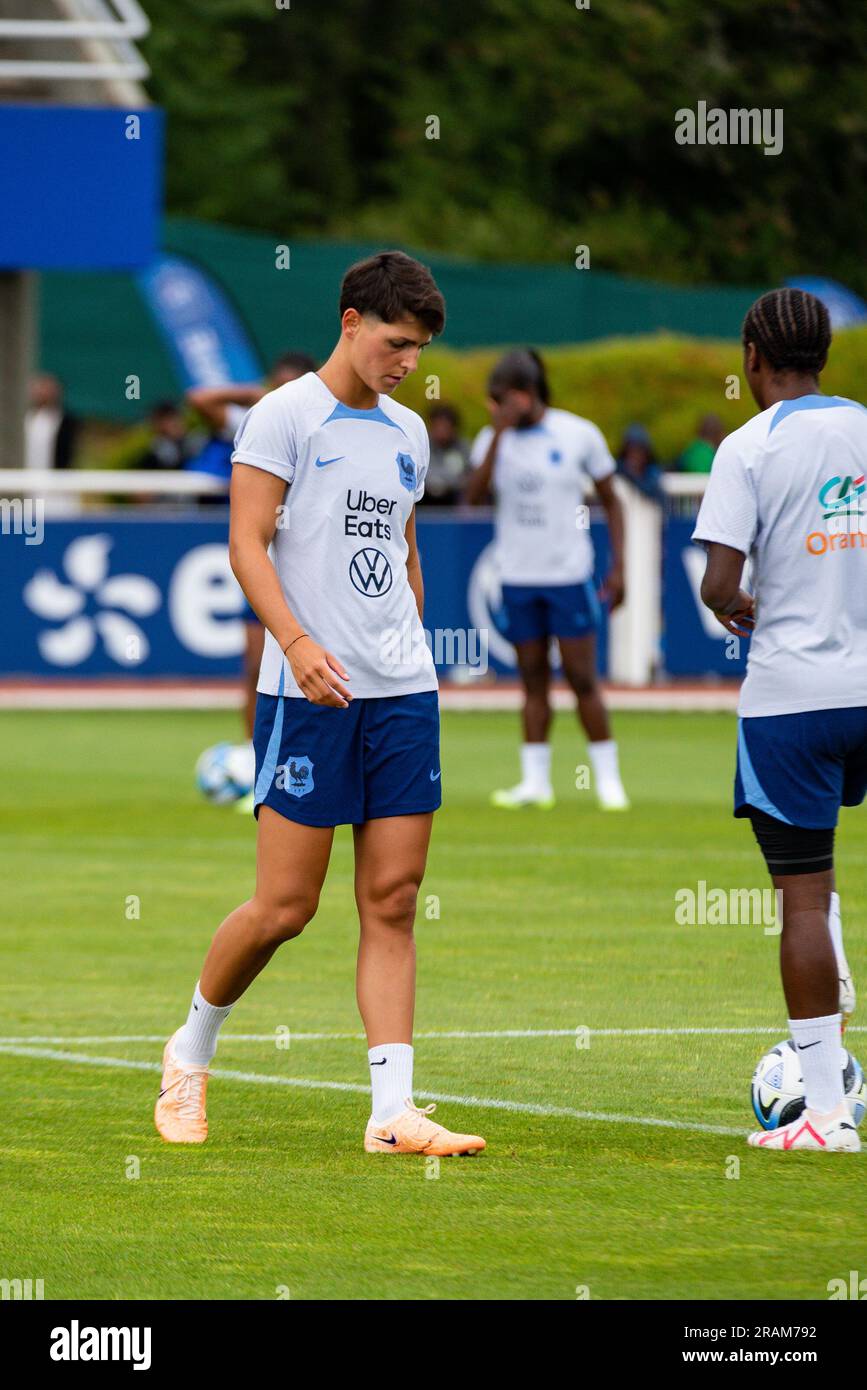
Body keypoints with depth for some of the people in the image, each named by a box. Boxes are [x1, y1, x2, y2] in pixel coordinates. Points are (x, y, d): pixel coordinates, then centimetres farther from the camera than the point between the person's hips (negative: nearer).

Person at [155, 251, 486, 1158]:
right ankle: (190, 1055, 18)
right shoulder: (285, 415, -4)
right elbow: (247, 545, -11)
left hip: (402, 692, 6)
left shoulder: (407, 434, 16)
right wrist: (300, 643, -24)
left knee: (392, 902, 0)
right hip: (308, 692, -6)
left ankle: (393, 1114, -3)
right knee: (284, 906, -5)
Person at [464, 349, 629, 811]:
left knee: (582, 679, -3)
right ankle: (535, 781, 9)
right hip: (518, 577, 3)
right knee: (533, 681, 6)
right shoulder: (493, 439, 3)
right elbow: (475, 495, -13)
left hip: (569, 574, -3)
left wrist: (618, 566, -2)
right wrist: (499, 434, -18)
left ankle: (608, 778, 4)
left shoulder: (579, 434, -4)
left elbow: (611, 501, 3)